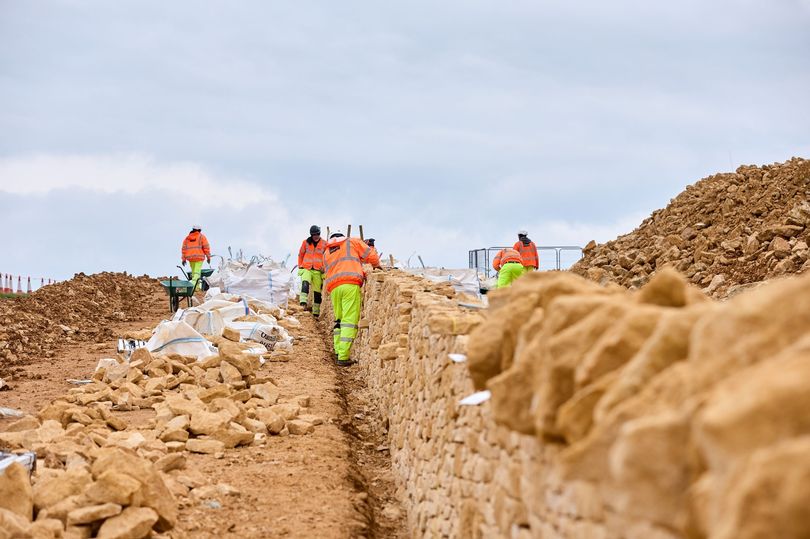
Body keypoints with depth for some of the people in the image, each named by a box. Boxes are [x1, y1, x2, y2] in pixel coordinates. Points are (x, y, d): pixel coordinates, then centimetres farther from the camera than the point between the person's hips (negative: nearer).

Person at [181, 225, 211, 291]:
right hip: (199, 257, -4)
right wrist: (208, 257, 1)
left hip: (190, 257, 4)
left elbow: (184, 248, 11)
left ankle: (197, 286, 22)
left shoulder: (187, 238, 14)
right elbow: (206, 247, -4)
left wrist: (184, 259, 13)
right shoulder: (202, 237, 2)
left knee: (193, 272, 18)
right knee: (197, 272, -9)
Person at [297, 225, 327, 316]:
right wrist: (300, 266, 12)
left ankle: (316, 312, 11)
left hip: (318, 271, 1)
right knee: (305, 282, -29)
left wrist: (324, 267, -2)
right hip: (306, 269, -1)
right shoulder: (306, 242, 6)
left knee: (317, 291, 3)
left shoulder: (324, 244, 4)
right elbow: (300, 255, 17)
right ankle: (303, 303, -43)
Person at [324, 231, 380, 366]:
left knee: (339, 320, 18)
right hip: (350, 284, -5)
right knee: (350, 321, -8)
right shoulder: (352, 242, 18)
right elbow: (371, 255, 11)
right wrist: (376, 264, 34)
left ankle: (338, 353, 11)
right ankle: (343, 357, -16)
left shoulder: (326, 254, 29)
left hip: (333, 288, 5)